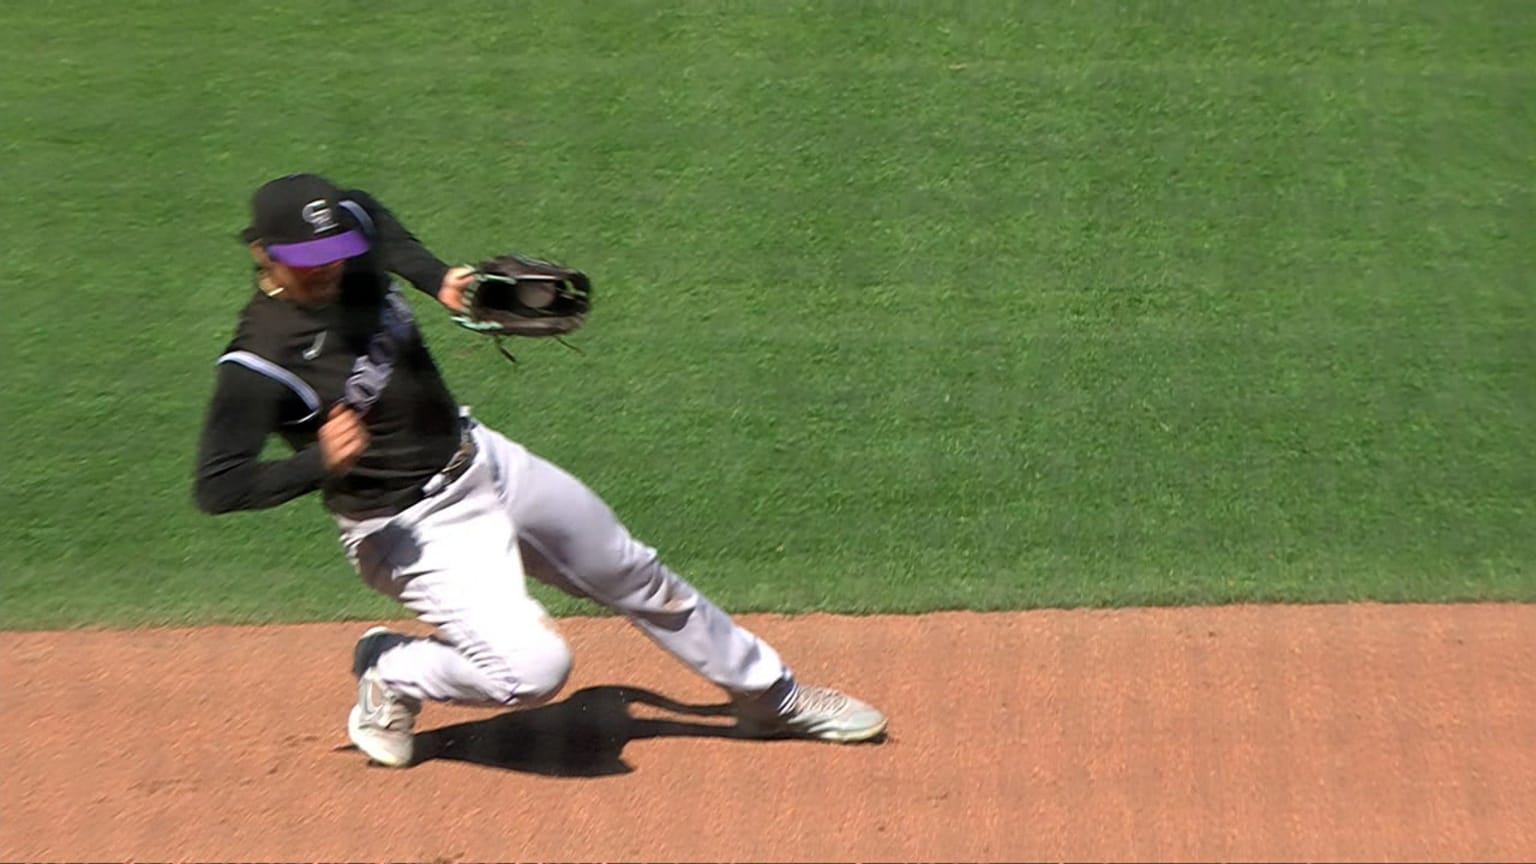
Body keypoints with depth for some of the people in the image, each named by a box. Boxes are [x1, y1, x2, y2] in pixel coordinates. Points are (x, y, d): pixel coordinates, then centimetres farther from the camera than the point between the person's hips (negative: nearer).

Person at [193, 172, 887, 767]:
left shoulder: (352, 219, -8)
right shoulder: (258, 362, -26)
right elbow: (216, 488, -26)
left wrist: (439, 279, 1)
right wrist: (321, 461, -38)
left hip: (479, 459, 8)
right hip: (409, 526, -7)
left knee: (635, 577, 17)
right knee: (533, 665, -21)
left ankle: (771, 696, 37)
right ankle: (392, 676, 10)